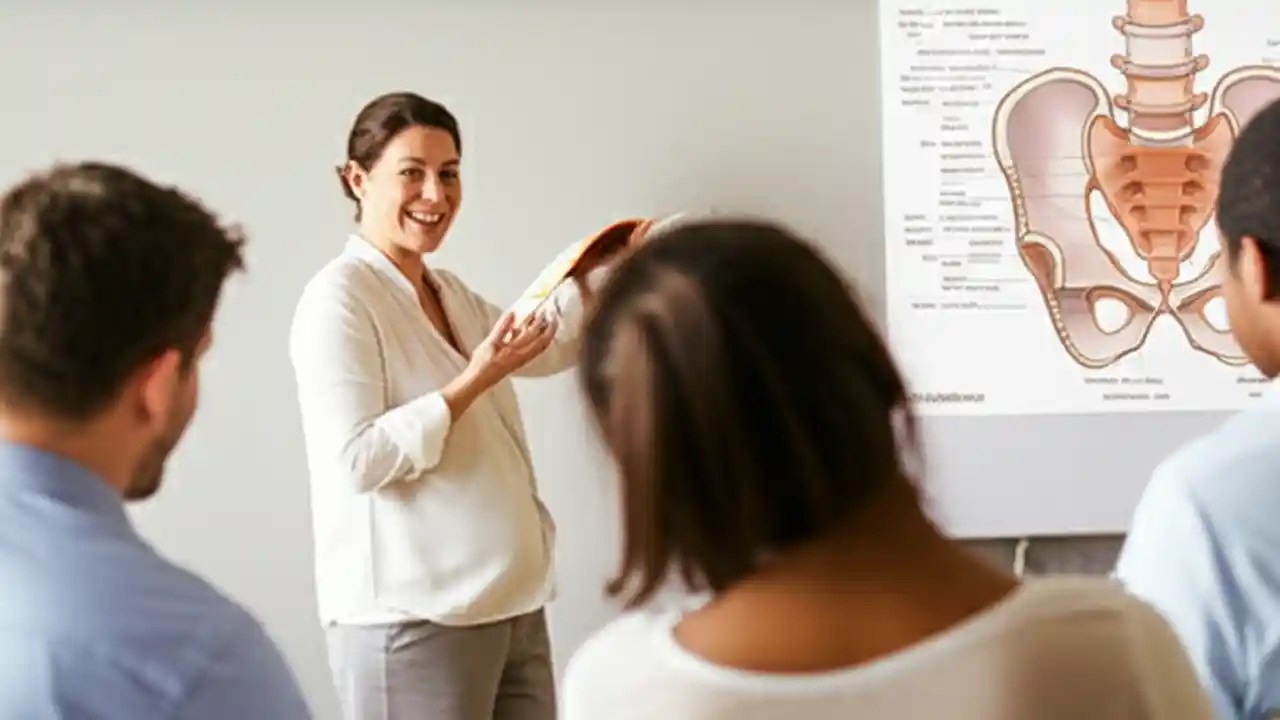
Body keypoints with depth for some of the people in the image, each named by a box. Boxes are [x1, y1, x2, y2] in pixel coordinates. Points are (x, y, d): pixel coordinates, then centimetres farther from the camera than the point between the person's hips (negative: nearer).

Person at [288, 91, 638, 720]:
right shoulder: (339, 297, -12)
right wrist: (475, 379, -20)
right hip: (410, 621, -8)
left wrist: (588, 280, 10)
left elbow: (549, 350, 28)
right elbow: (356, 460, -20)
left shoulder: (449, 291, 14)